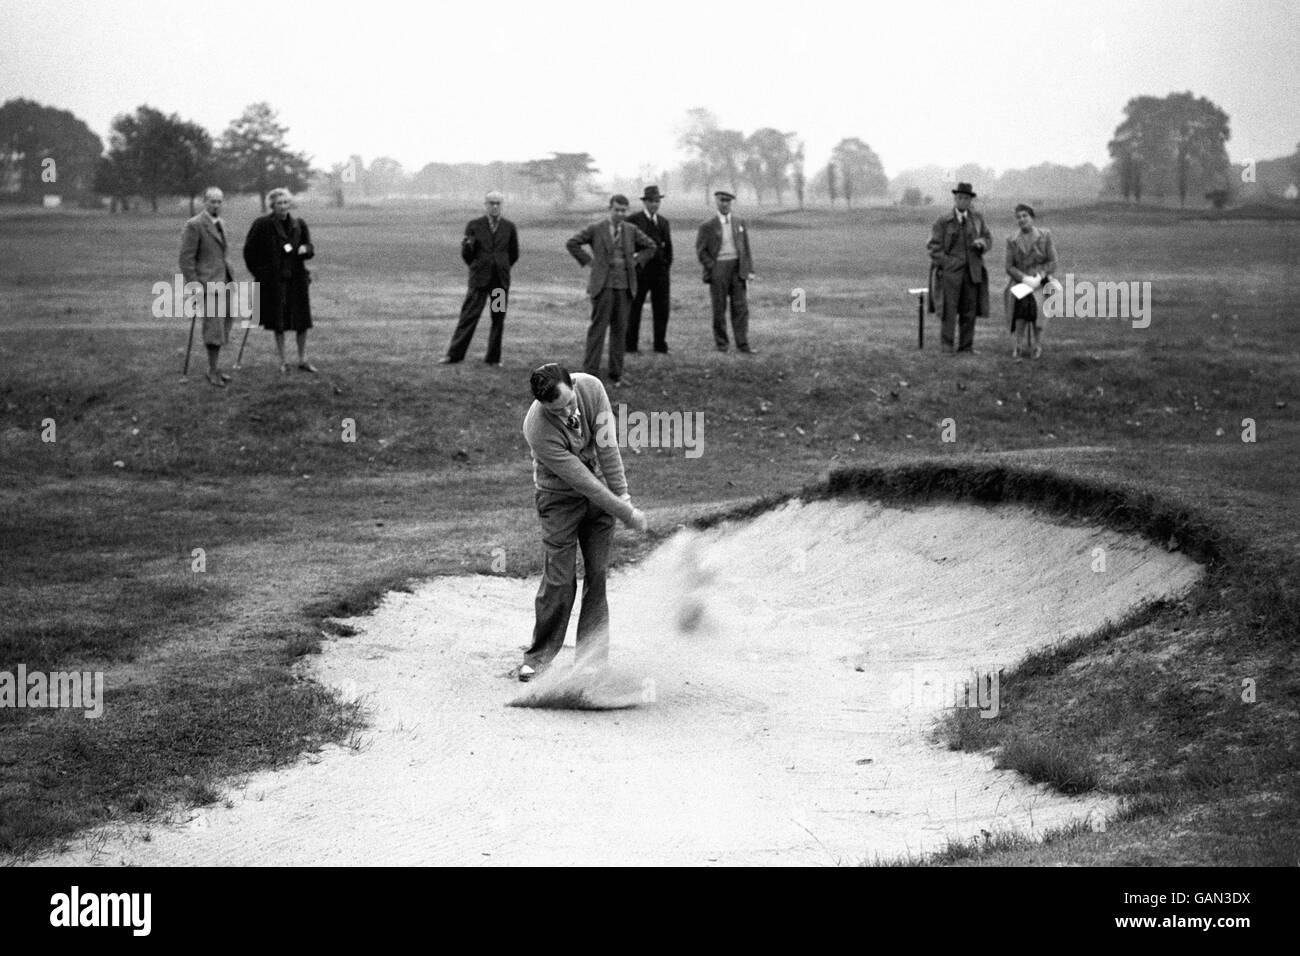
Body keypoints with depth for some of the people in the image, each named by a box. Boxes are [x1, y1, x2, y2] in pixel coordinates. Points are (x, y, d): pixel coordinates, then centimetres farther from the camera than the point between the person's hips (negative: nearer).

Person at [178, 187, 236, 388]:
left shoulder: (221, 223, 15)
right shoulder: (194, 225, -11)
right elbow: (186, 258, -12)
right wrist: (194, 286, -16)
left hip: (225, 280, 8)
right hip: (208, 283, -8)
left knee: (224, 325, 10)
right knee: (214, 326, -10)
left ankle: (214, 368, 19)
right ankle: (212, 371, -3)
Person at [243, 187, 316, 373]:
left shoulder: (299, 225, 6)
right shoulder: (262, 225, -5)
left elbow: (310, 249, 10)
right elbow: (249, 251, 1)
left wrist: (305, 249, -13)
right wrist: (258, 272, -1)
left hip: (297, 278, 3)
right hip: (273, 279, -3)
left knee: (302, 320, 3)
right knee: (278, 322, 3)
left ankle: (303, 359, 14)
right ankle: (282, 361, 13)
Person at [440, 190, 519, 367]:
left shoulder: (508, 227, 5)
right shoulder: (474, 225, 3)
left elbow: (514, 254, 15)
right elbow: (466, 255, 7)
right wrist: (467, 245, -13)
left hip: (501, 279, 1)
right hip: (479, 279, -1)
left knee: (498, 319, 2)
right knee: (469, 316, -7)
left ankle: (493, 358, 10)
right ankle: (454, 354, -5)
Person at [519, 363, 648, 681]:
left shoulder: (591, 387, -20)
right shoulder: (537, 428, -32)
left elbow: (606, 444, -14)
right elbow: (580, 478, -28)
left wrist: (622, 493, -18)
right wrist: (627, 514, -24)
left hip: (599, 489, 4)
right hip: (560, 496, -4)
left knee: (598, 574, 1)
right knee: (560, 580, -7)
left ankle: (593, 657, 7)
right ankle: (539, 656, 8)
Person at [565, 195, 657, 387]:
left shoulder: (631, 231, 9)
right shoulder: (596, 229, 0)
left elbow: (650, 247, 21)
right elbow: (572, 243, 3)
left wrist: (635, 262, 10)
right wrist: (588, 261, -1)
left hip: (625, 286, 4)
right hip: (603, 285, -4)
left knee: (620, 329, 5)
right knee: (598, 327, -7)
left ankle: (616, 374, 10)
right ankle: (590, 372, -6)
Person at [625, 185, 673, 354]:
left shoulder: (663, 222, 15)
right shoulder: (633, 220, -2)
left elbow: (668, 246, 19)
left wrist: (667, 265, 9)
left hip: (660, 270, 5)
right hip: (640, 270, -5)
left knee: (661, 309, 3)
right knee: (634, 308, 1)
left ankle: (660, 345, 10)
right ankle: (631, 345, 6)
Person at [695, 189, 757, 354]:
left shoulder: (739, 222, 10)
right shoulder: (707, 225, 0)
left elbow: (746, 247, 11)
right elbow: (701, 250, -1)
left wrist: (750, 270, 4)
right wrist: (712, 268, -9)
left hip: (737, 268, 3)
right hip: (717, 269, -3)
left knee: (741, 307, -4)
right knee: (719, 308, 3)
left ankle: (742, 344, -4)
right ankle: (720, 343, 13)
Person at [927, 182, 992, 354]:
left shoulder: (977, 219, 11)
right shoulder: (943, 222, 0)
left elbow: (988, 238, 17)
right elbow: (934, 246, -1)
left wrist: (982, 242, -6)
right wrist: (945, 264, -11)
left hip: (972, 272, 4)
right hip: (950, 272, -4)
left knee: (969, 311, 5)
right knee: (949, 310, -8)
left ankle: (966, 346, 12)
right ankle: (947, 345, -3)